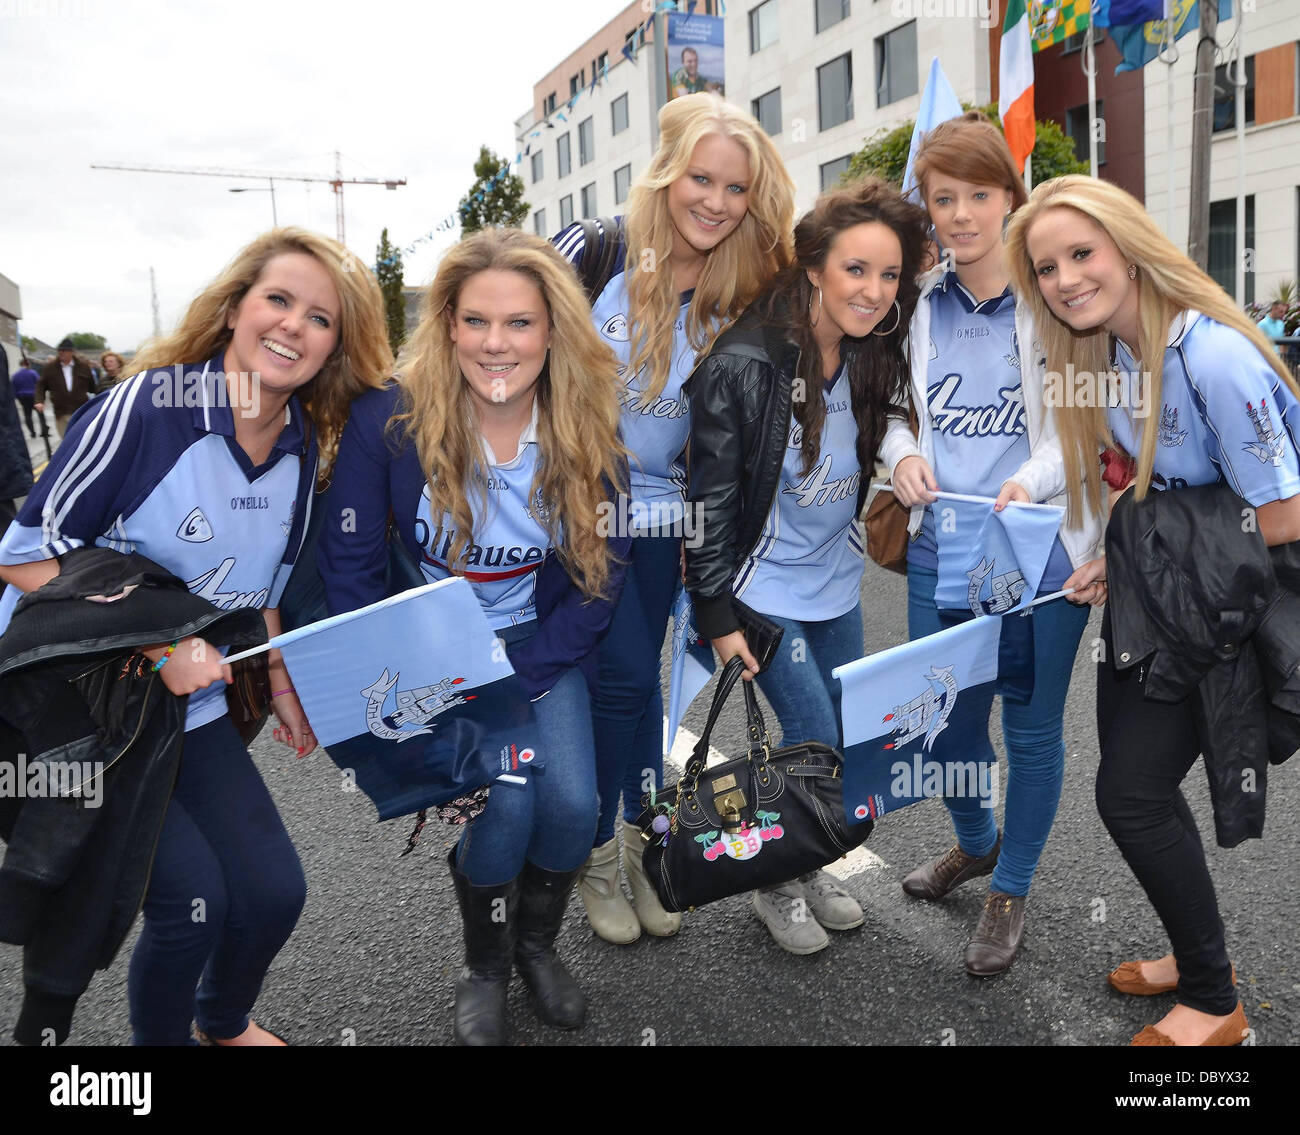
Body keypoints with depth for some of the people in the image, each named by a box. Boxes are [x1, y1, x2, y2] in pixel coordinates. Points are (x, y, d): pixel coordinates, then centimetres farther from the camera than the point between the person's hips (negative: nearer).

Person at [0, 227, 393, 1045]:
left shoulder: (303, 451, 0)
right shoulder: (145, 408, -20)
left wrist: (280, 678, 3)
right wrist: (154, 644, -24)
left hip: (193, 708, 6)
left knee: (275, 892, 4)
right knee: (191, 898, -13)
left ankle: (225, 1020, 38)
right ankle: (161, 1038, 21)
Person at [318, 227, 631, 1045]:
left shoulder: (588, 432, -12)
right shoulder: (390, 418, -19)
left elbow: (601, 578, -5)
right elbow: (351, 569, -10)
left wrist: (517, 679, -15)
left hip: (539, 644, 2)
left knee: (572, 803, -17)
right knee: (506, 798, -22)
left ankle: (537, 944, 19)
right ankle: (484, 966, 13)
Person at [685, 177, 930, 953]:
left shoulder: (872, 357, -1)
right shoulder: (743, 366, -21)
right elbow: (710, 499, -17)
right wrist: (718, 615, -16)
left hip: (838, 583, 7)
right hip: (766, 590, -6)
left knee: (846, 741, 13)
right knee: (817, 745, -6)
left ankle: (806, 866, 37)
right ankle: (778, 886, 20)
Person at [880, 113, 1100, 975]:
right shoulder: (918, 305, 5)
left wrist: (1033, 481, -23)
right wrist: (904, 455, -8)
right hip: (941, 547, 4)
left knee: (1031, 727, 10)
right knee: (946, 714, 15)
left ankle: (1012, 890, 33)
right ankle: (976, 843, 47)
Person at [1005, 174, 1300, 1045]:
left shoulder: (1214, 356, -25)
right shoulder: (1104, 354, 1)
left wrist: (1144, 562, -11)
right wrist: (1119, 565, -3)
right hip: (1147, 602, 8)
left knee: (1132, 793, -3)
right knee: (1136, 783, 13)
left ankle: (1213, 1002, 20)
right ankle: (1200, 952, 37)